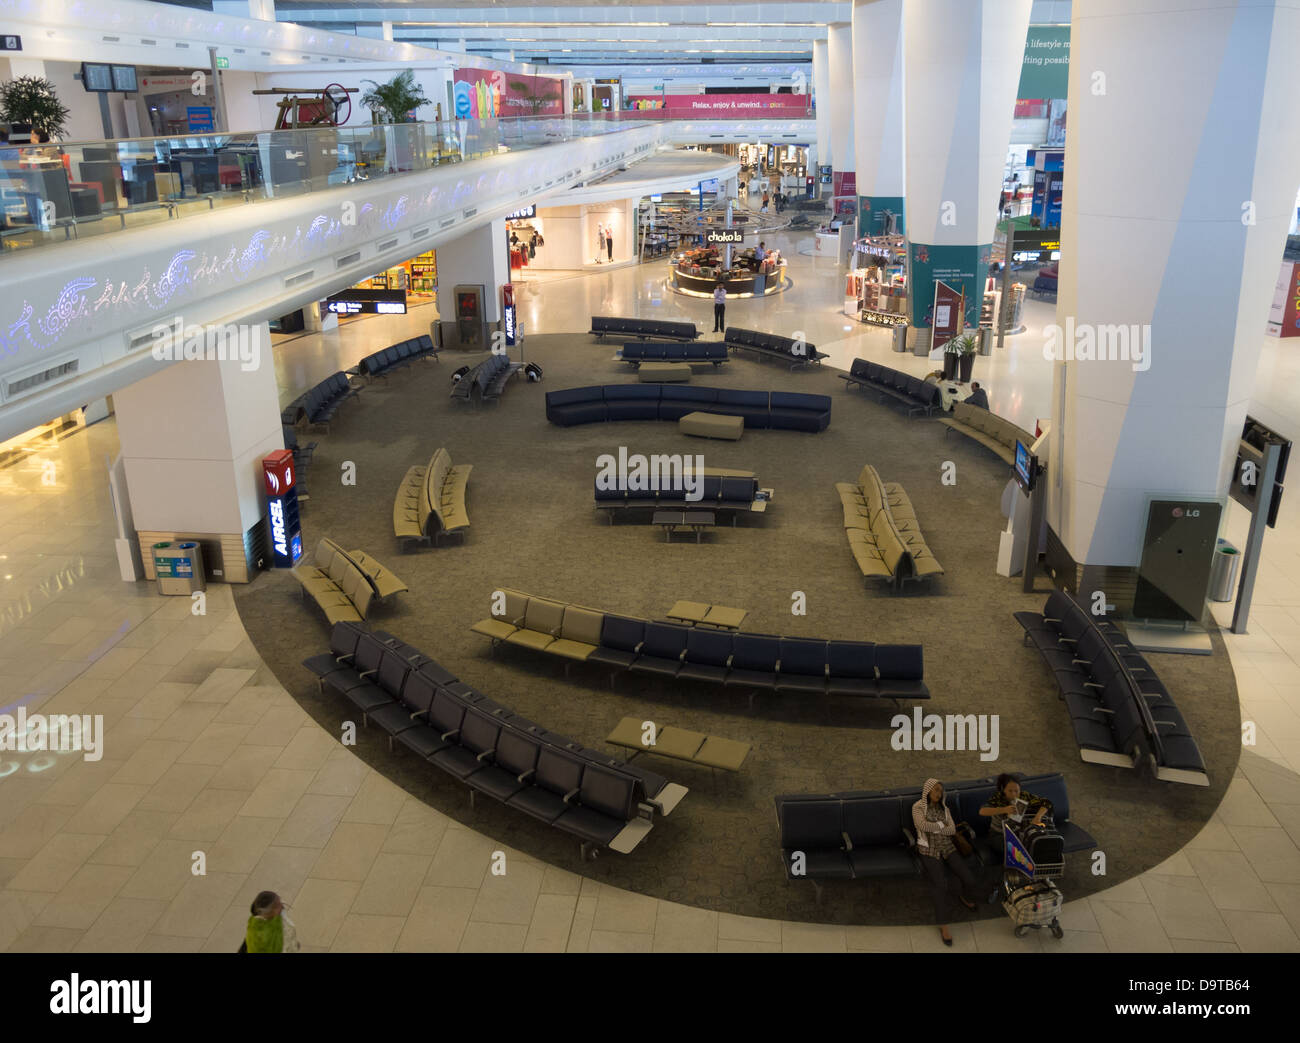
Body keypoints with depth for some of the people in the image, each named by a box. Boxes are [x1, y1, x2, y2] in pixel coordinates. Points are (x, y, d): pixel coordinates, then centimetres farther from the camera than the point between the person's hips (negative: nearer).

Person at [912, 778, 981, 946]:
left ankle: (967, 899, 23)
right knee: (941, 885, -26)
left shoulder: (944, 809, 14)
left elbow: (952, 830, 0)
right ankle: (943, 926, -15)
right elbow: (923, 826, -19)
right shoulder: (918, 807, -2)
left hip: (948, 848, 5)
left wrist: (933, 828, -12)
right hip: (929, 852, -5)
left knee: (969, 879, -14)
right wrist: (941, 825, -5)